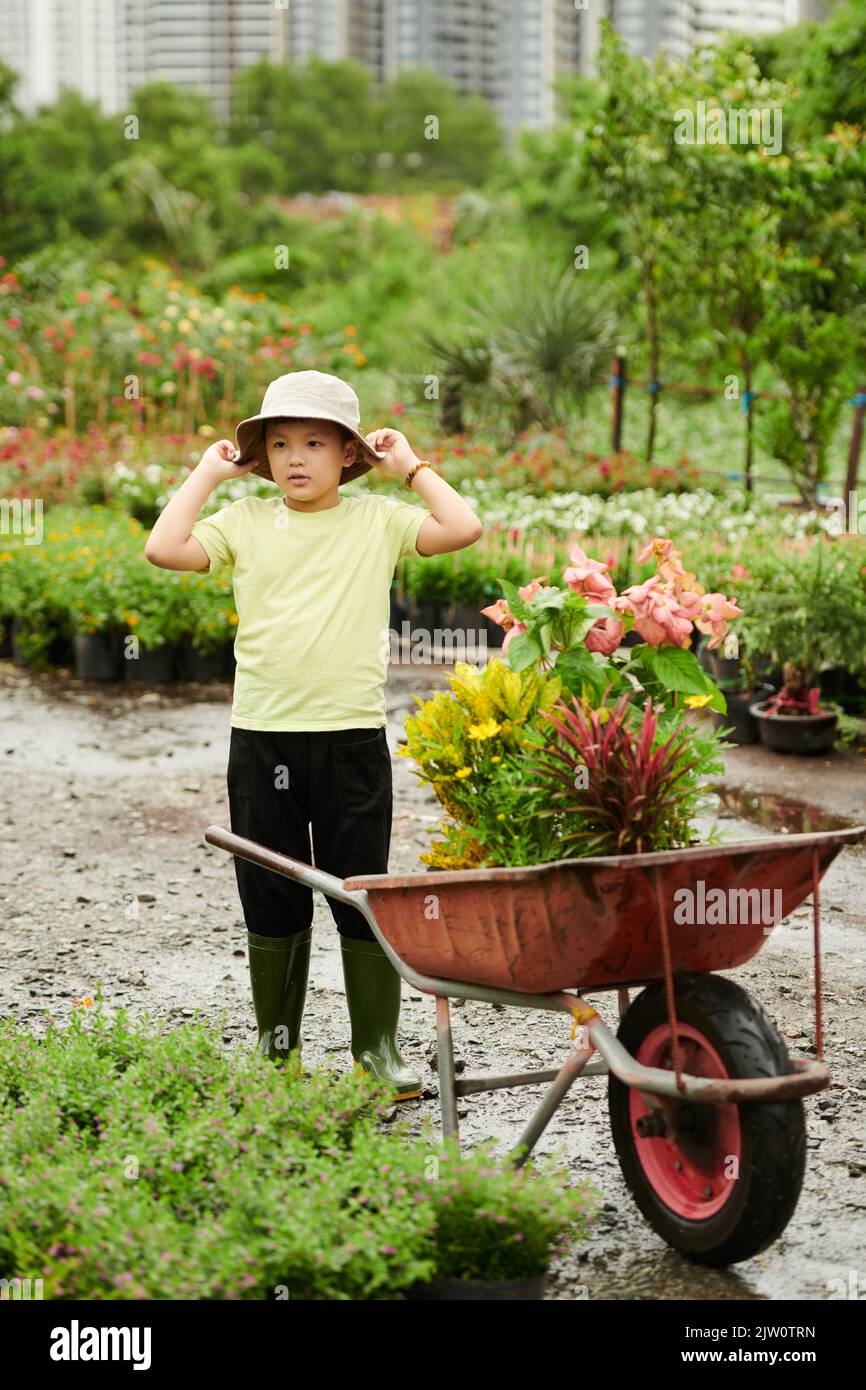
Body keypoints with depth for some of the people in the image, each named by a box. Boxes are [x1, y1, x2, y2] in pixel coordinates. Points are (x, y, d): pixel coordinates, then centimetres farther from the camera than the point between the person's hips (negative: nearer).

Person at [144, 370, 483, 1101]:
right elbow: (165, 549, -8)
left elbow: (463, 528, -9)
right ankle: (277, 1047, 23)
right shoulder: (245, 522, 5)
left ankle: (378, 1045, 17)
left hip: (353, 737, -1)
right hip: (262, 738, 1)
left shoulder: (377, 520, 3)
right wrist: (208, 472, 0)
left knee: (362, 897, 5)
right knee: (271, 898, 10)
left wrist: (410, 465, -1)